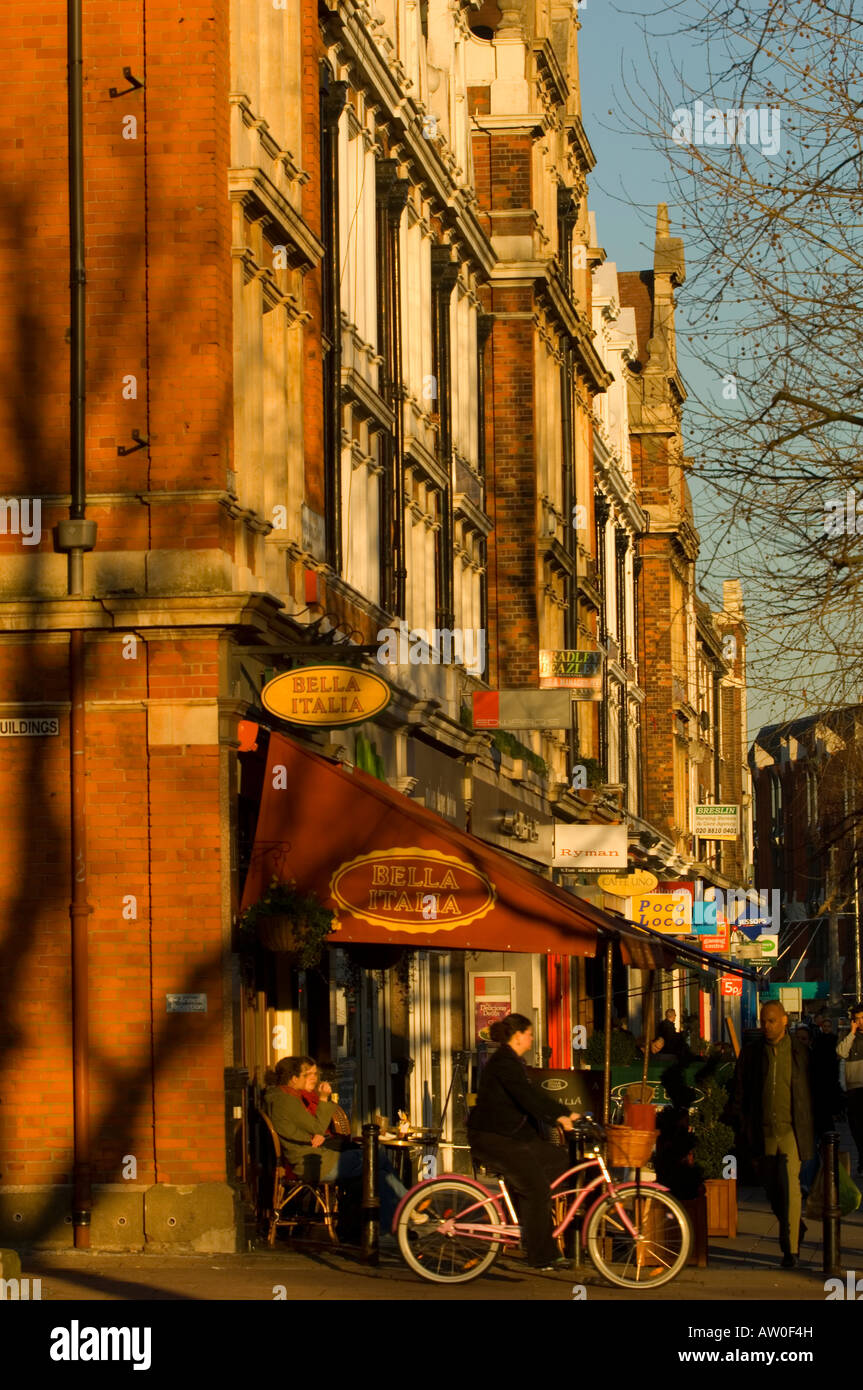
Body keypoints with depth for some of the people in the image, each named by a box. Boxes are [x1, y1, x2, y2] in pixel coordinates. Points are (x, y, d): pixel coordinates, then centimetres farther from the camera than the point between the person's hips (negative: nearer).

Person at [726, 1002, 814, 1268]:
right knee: (772, 1189, 9)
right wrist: (740, 1126, 0)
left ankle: (790, 1248, -7)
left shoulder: (800, 1051, 2)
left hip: (791, 1130, -3)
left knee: (790, 1186, -12)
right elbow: (739, 1093, 8)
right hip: (762, 1133, 3)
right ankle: (795, 1228, 34)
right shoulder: (751, 1053, 6)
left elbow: (812, 1091, 7)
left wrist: (811, 1130, 4)